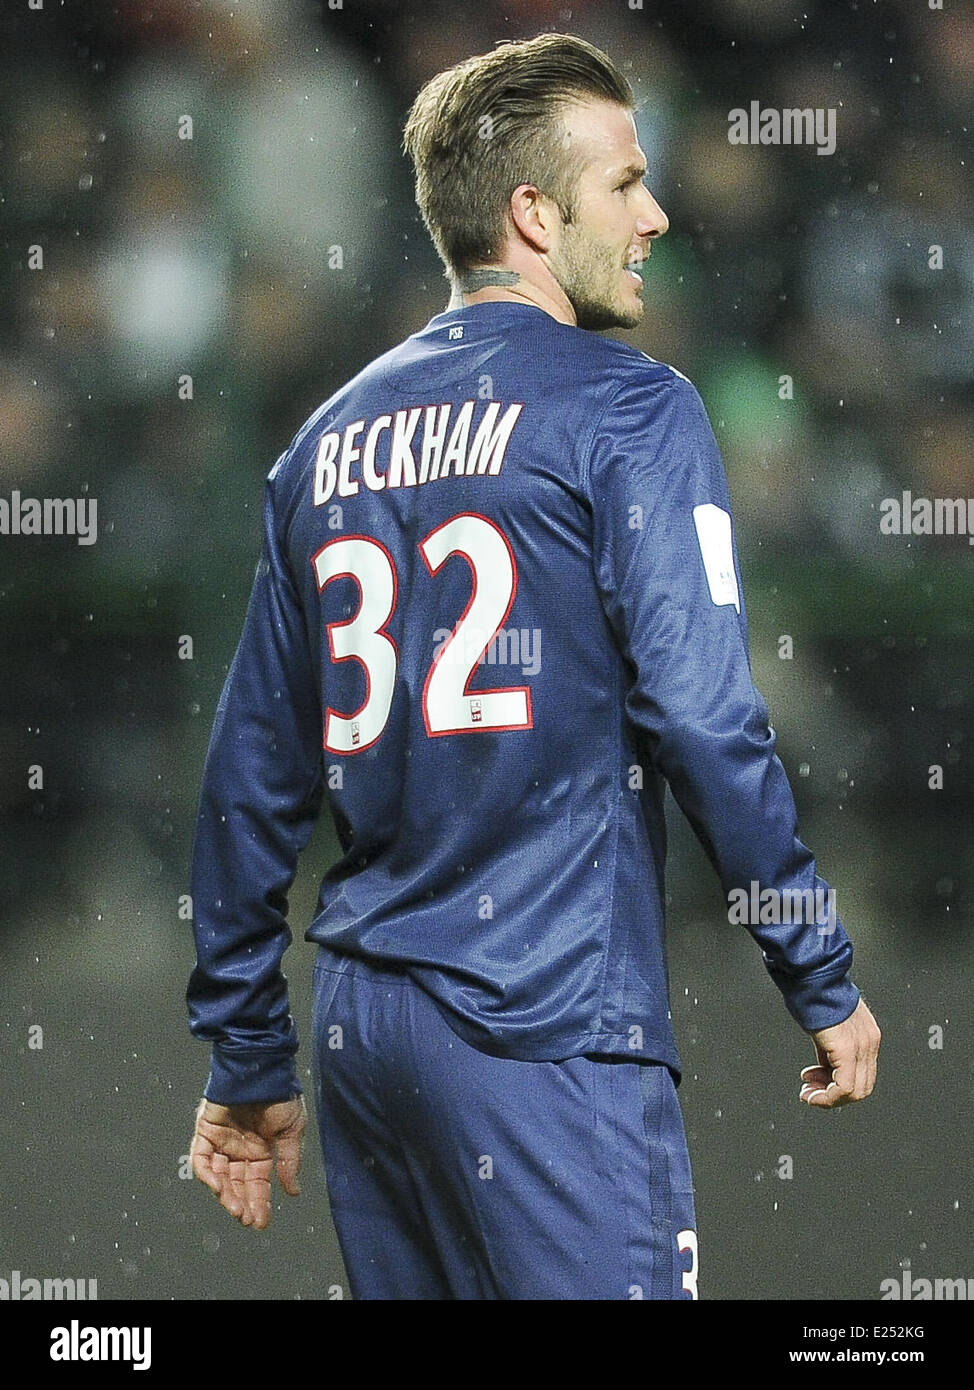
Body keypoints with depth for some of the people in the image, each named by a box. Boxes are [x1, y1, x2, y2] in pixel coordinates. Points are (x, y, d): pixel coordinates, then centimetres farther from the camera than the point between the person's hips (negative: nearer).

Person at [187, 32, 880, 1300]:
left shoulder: (329, 444, 14)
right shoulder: (626, 411, -5)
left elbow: (254, 774, 15)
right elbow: (701, 717, -13)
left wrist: (246, 1062, 20)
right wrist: (823, 980, -5)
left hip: (362, 1026, 7)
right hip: (549, 1028, -7)